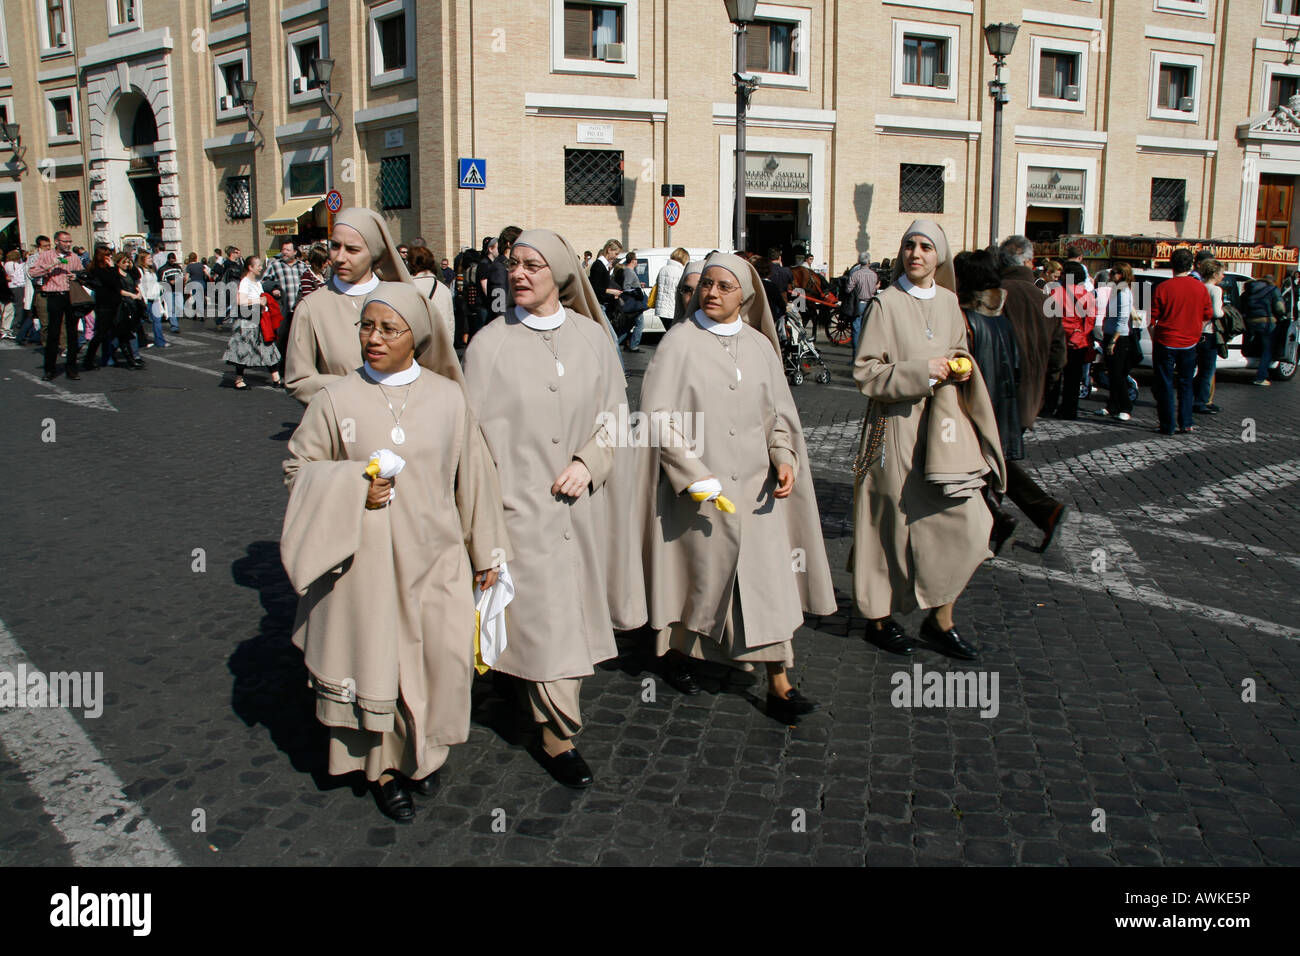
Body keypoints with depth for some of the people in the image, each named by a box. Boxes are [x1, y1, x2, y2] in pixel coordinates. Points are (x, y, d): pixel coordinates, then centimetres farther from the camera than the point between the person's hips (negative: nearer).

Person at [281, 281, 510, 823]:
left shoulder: (447, 398, 1)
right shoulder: (335, 399, -3)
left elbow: (470, 475, 7)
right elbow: (298, 468, 4)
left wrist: (487, 552, 11)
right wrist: (352, 489, -15)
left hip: (433, 556, 2)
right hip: (365, 559, -1)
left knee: (440, 658, 3)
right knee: (374, 660, 6)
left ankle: (422, 754, 30)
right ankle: (382, 766, 27)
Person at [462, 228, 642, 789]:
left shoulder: (592, 338, 3)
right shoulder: (490, 344, -5)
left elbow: (612, 412, 8)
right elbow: (474, 433, -3)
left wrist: (589, 463, -8)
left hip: (581, 505, 3)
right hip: (522, 503, -3)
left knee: (576, 608, 13)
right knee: (542, 614, -2)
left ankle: (558, 708, 36)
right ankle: (556, 737, 10)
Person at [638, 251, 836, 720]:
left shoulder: (760, 346, 6)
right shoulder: (680, 342, -6)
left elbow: (779, 412, 11)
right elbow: (660, 417, -11)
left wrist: (785, 458, -6)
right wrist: (696, 477, -17)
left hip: (756, 486, 3)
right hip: (699, 488, -3)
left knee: (769, 579, 1)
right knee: (699, 573, 10)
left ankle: (779, 686, 8)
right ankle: (675, 649, 37)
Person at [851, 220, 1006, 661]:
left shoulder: (948, 302, 11)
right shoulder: (887, 303, -6)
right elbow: (865, 372, -10)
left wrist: (961, 370, 3)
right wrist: (919, 372, -19)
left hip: (946, 426, 5)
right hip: (898, 428, -5)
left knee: (965, 522, -1)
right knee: (895, 523, 2)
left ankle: (940, 619, 14)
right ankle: (880, 619, 19)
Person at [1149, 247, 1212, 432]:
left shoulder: (1163, 287, -11)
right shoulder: (1200, 288, -1)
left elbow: (1152, 319, -8)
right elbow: (1208, 316, 6)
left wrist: (1154, 340, 4)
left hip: (1165, 342, -3)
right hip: (1189, 344, 3)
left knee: (1165, 385, 5)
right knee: (1185, 385, 14)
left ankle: (1167, 425, 6)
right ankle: (1185, 424, 13)